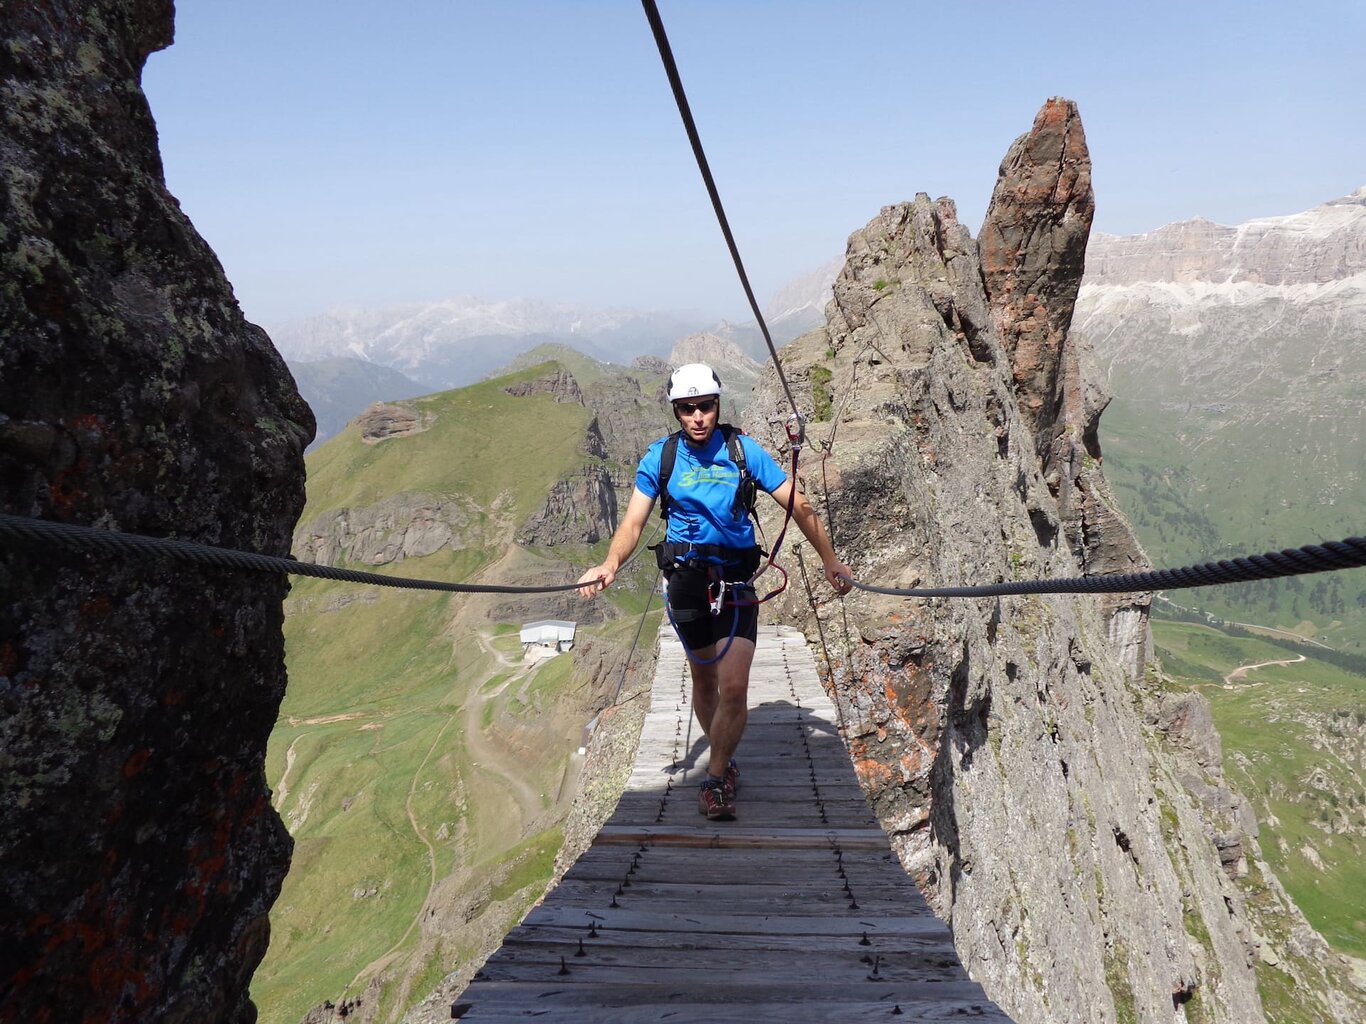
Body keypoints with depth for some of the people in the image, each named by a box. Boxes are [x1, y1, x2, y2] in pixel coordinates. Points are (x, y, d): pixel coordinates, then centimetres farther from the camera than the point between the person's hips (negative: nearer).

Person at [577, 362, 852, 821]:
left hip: (735, 583, -1)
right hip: (686, 581, 1)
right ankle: (723, 761, 38)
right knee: (704, 682, 15)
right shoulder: (660, 456, -3)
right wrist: (610, 563, -29)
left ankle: (715, 780, 7)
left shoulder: (743, 450, -5)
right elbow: (634, 521, -10)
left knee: (734, 689, -12)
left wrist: (830, 560, -5)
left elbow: (799, 505, -1)